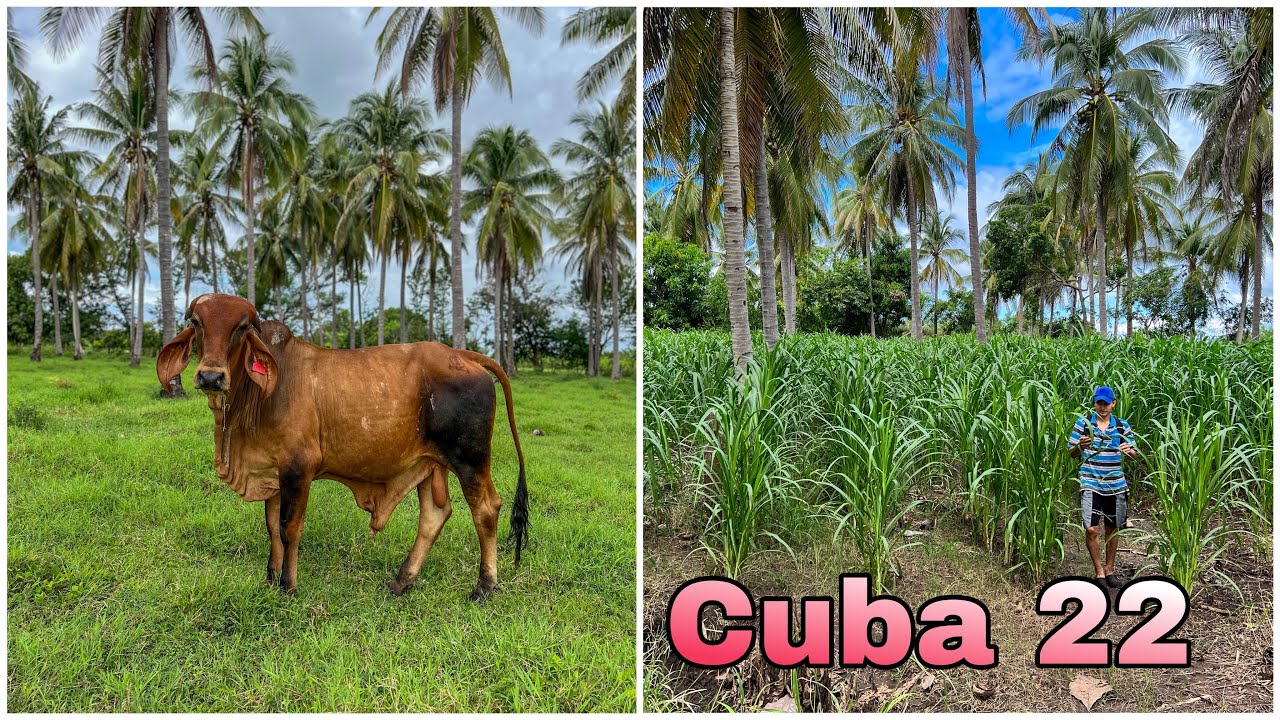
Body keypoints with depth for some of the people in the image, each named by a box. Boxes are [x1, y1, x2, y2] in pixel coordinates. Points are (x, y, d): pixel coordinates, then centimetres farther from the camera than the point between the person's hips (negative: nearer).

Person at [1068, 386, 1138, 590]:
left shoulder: (1122, 426, 4)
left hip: (1116, 485, 3)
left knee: (1113, 529, 13)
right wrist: (1081, 445, -21)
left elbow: (1134, 454, 7)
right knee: (1091, 529, -10)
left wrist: (1129, 451, -17)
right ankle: (1099, 572, 8)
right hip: (1091, 484, -3)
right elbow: (1072, 453, 2)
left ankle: (1109, 570, 30)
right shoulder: (1083, 423, -2)